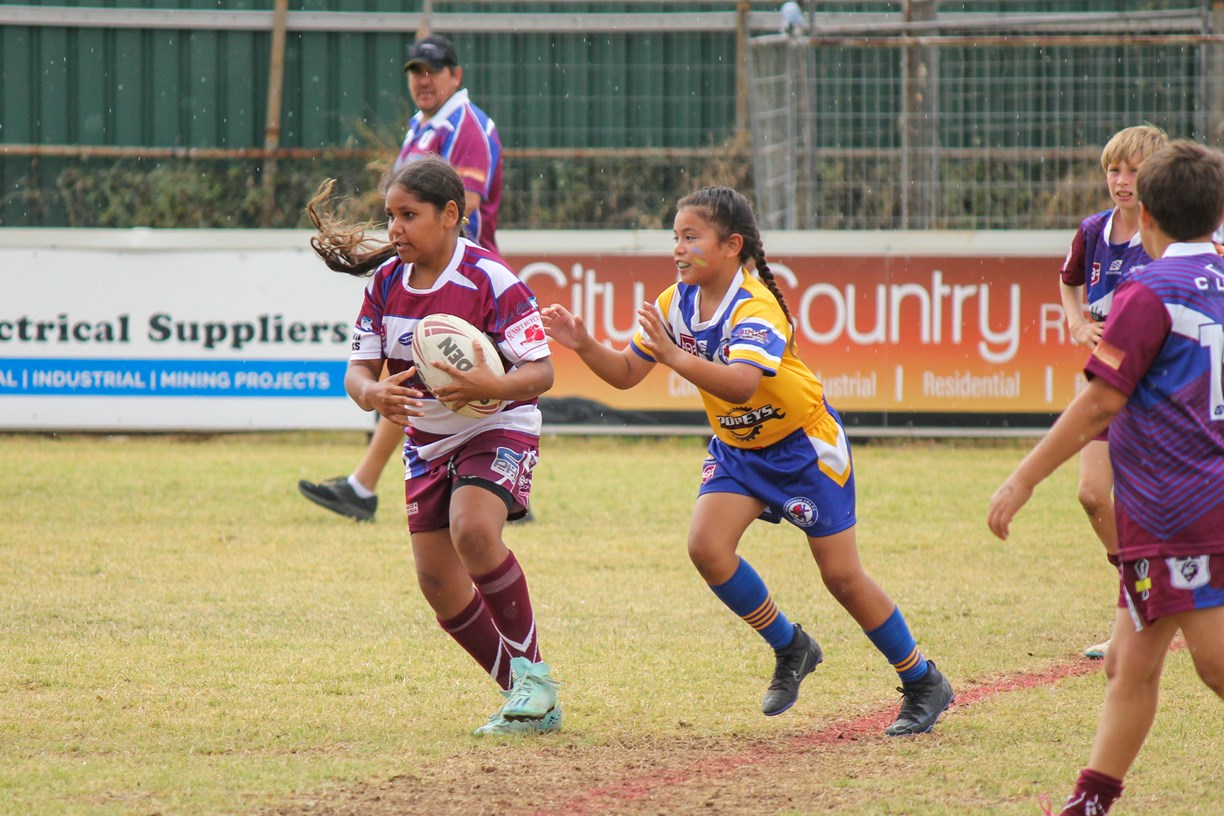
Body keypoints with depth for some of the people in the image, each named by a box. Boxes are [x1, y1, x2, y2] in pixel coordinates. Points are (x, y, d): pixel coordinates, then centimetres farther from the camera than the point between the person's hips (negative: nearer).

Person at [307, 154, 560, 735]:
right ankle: (528, 697, 15)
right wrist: (374, 394, -27)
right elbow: (359, 367, -2)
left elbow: (540, 371, -20)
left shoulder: (490, 281, -20)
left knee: (473, 530, -32)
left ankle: (533, 672, -16)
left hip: (497, 427, -7)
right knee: (437, 579, 1)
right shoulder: (386, 281, -3)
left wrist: (489, 387, -40)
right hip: (427, 440, 7)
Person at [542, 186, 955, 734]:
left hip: (804, 442, -6)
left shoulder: (755, 308, -28)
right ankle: (790, 649, 6)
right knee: (706, 547, -16)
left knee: (841, 575, -5)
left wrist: (675, 356, -56)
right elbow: (626, 372, -1)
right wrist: (584, 346, -19)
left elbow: (741, 382, -45)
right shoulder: (675, 304, -6)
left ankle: (925, 684, 12)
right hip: (736, 447, 6)